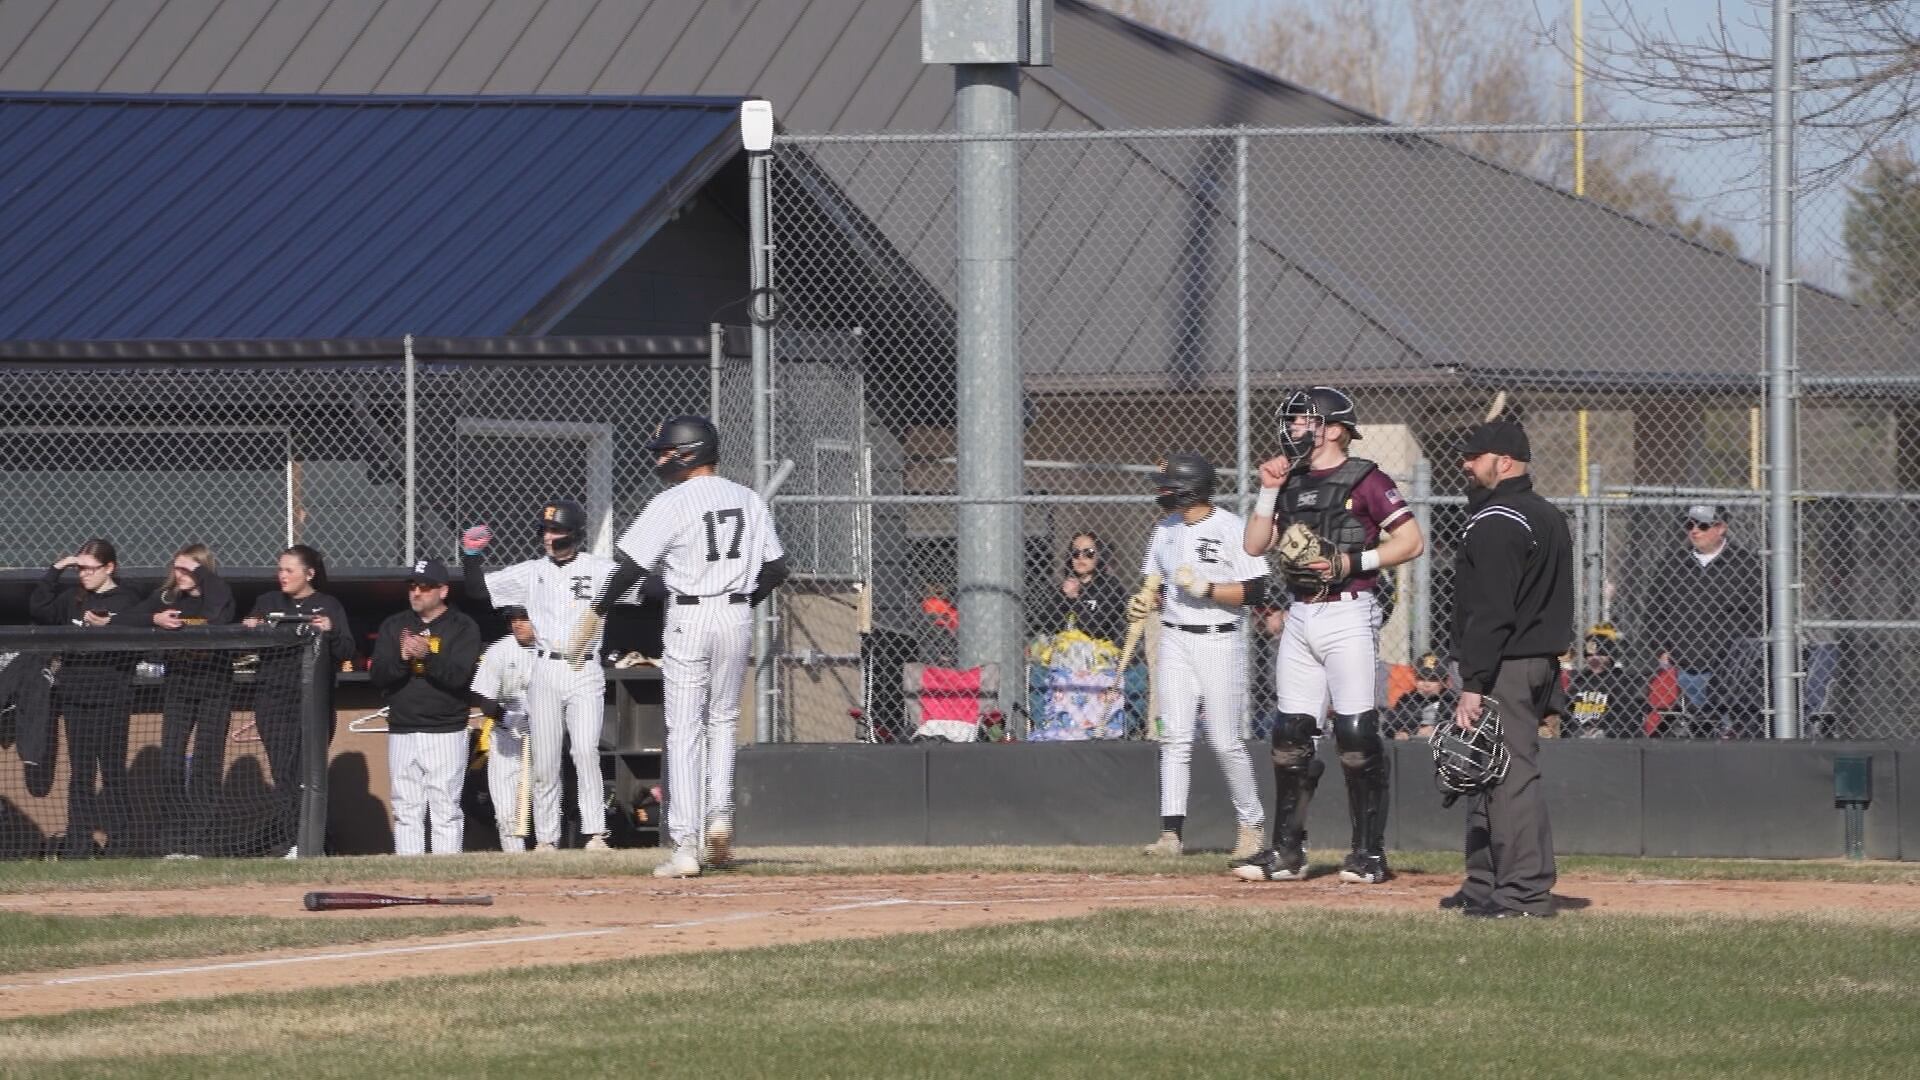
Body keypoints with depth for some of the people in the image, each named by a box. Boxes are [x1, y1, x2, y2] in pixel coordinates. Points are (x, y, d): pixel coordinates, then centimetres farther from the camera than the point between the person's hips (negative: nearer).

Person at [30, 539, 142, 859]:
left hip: (112, 697, -4)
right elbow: (38, 610, -2)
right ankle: (78, 842, 5)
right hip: (75, 694, 4)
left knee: (112, 771, -1)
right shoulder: (72, 597, 10)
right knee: (80, 772, 4)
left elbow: (137, 648, -8)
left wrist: (107, 627, -21)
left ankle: (118, 840, 3)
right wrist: (55, 571, -3)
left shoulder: (127, 602, -3)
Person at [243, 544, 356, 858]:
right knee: (283, 770, -7)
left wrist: (330, 632, -19)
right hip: (273, 698, 2)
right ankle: (291, 840, -9)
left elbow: (347, 655, -1)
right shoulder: (267, 602, 15)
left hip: (313, 698, -2)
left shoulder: (328, 606, 6)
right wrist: (248, 630, -6)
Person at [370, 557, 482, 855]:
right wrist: (402, 657, -16)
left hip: (446, 732, -4)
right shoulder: (394, 626, 12)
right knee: (406, 810, 3)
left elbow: (459, 676, -11)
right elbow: (379, 675, 2)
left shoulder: (463, 627, 1)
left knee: (446, 808, -7)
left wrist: (427, 656, -24)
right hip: (402, 732, 4)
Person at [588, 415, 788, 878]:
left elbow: (632, 564, -11)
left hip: (689, 619, -5)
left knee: (684, 731, -2)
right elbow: (776, 569, 10)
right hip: (737, 617, 5)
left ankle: (685, 845, -7)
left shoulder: (672, 504, -9)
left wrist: (596, 613, 0)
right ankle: (719, 816, 7)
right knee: (723, 720, 21)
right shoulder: (750, 500, 8)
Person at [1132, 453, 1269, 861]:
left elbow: (1255, 592, -12)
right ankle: (1171, 831, -7)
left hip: (1219, 643, -5)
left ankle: (1250, 824, 14)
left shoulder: (1231, 529, -9)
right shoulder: (1165, 529, 11)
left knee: (1225, 741, -3)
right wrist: (1145, 604, 0)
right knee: (1175, 736, -3)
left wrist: (1205, 588, -21)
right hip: (1175, 641, 5)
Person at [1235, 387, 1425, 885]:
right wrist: (1268, 490, 3)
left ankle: (1369, 852, -2)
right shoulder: (1292, 483, 15)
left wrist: (1353, 563, -17)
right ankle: (1287, 852, 11)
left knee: (1357, 732, -8)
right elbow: (1256, 545, 14)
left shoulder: (1364, 480, -6)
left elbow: (1411, 541, -10)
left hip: (1348, 615, -7)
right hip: (1300, 617, 7)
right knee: (1290, 733, 6)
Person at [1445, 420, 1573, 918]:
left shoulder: (1496, 523, -15)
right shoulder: (1550, 518, 17)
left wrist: (1473, 684, -21)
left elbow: (1491, 611, -21)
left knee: (1509, 774, -11)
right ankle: (1484, 885, 22)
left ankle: (1526, 891, -13)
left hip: (1505, 666, -11)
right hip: (1543, 661, 11)